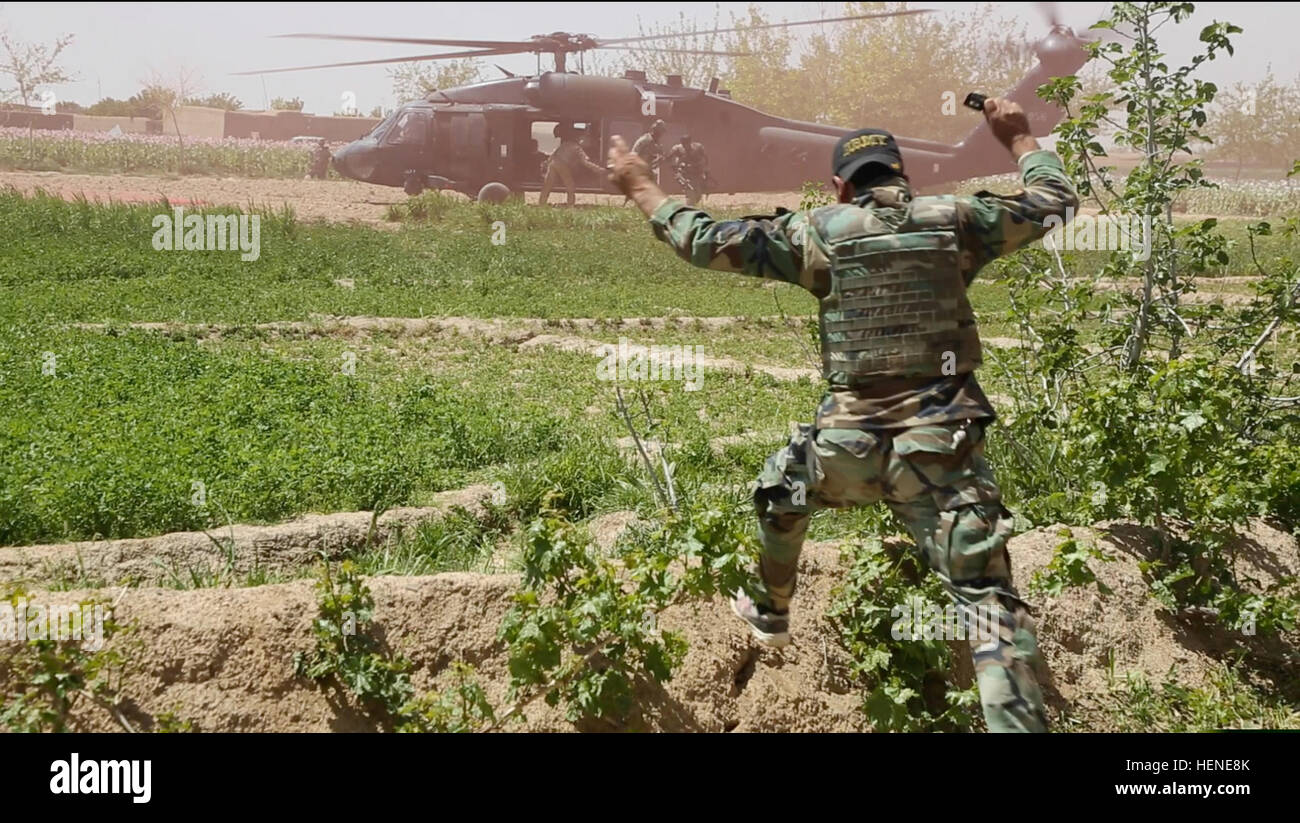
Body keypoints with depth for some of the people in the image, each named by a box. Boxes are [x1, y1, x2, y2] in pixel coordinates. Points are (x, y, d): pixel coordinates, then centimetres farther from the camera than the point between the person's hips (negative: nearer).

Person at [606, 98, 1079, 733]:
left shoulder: (818, 231, 0)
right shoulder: (954, 220, 2)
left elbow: (708, 243, 3)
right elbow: (1055, 202, 17)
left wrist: (641, 188, 16)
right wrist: (1020, 138, 32)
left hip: (847, 442, 1)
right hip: (942, 447, -1)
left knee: (780, 490, 35)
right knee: (991, 604, -4)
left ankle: (769, 611, 54)